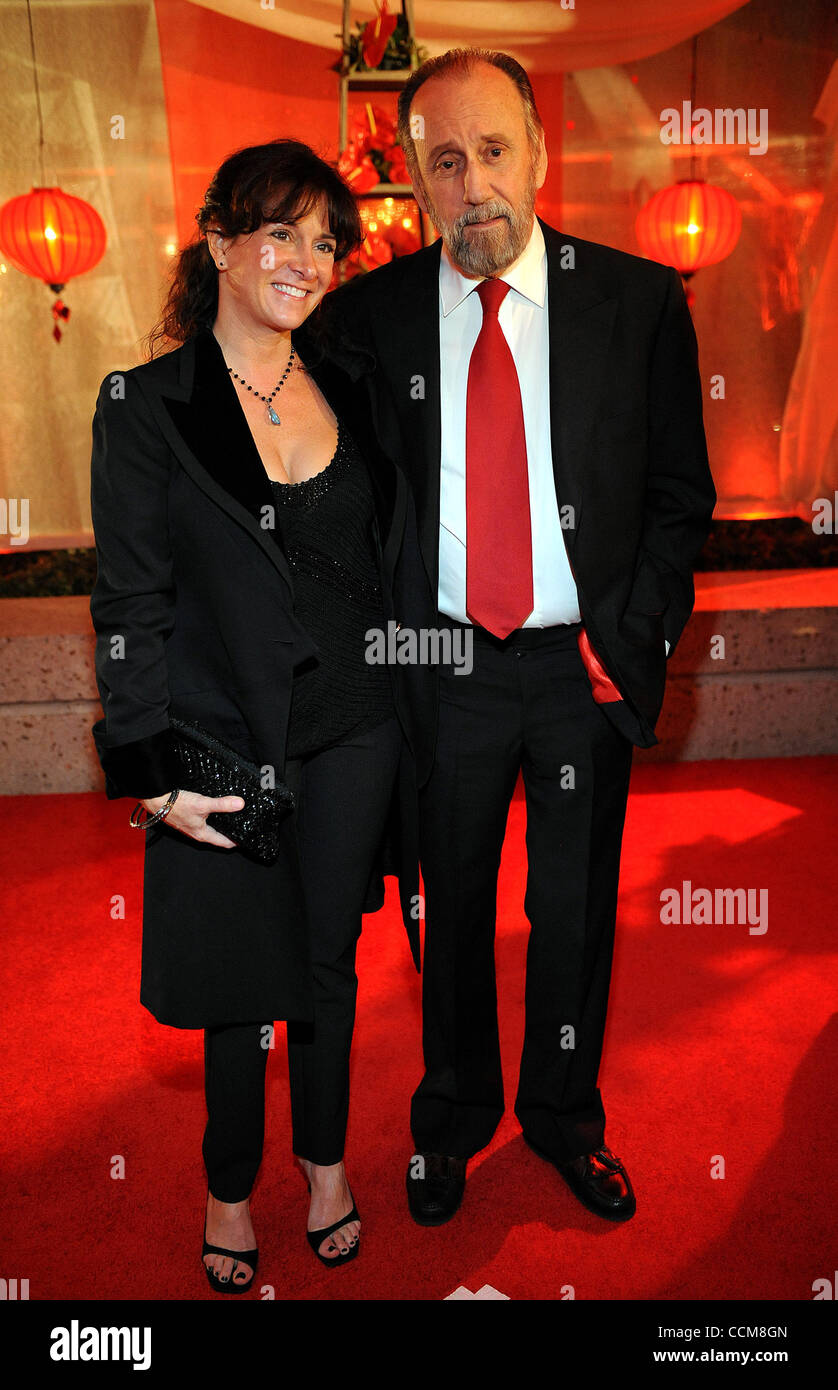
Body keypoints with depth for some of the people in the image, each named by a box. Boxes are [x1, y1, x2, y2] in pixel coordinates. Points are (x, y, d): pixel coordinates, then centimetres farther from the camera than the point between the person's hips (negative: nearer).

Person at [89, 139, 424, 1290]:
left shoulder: (347, 385, 6)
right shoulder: (146, 405, -6)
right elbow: (130, 604, -7)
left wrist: (401, 699, 8)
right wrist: (151, 772, -11)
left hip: (354, 729, 4)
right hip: (231, 740, -3)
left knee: (331, 956, 17)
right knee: (244, 974, 10)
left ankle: (326, 1161, 41)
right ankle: (232, 1189, 37)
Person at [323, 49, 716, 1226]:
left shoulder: (640, 302, -2)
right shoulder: (365, 316, -2)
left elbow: (681, 490, 2)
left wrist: (632, 638, -6)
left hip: (587, 664, 1)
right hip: (442, 666, 0)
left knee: (577, 910, 15)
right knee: (450, 907, 15)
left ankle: (564, 1114, 41)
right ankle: (455, 1112, 41)